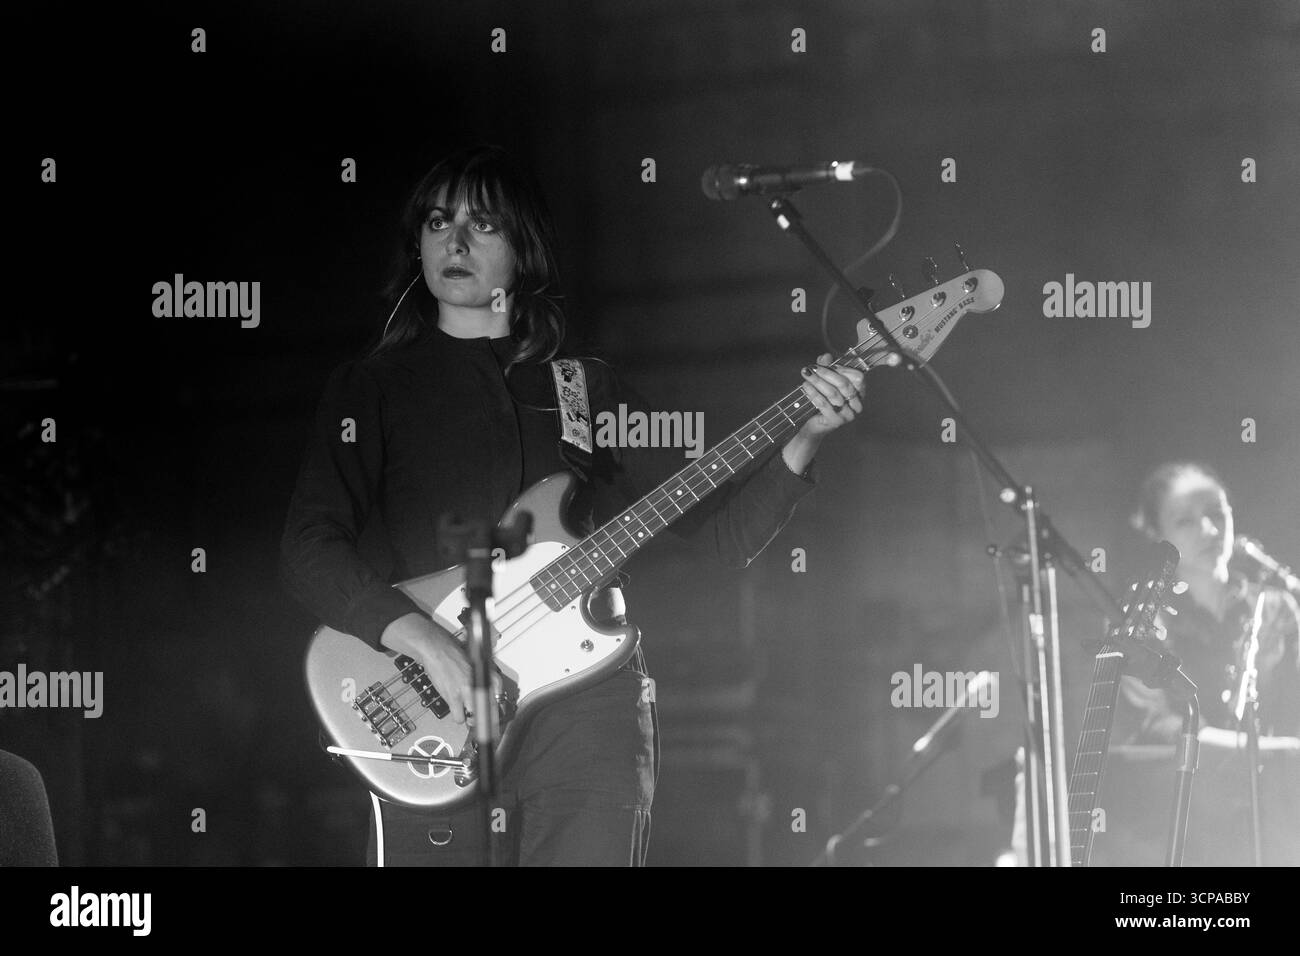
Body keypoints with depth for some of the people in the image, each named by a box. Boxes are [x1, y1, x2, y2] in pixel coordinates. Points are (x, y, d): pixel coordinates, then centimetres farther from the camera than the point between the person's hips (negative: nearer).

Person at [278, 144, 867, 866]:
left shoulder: (587, 388, 17)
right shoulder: (373, 387, 11)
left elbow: (718, 533, 14)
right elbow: (310, 547, -2)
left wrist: (803, 442, -3)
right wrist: (421, 637, -17)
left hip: (588, 697, 2)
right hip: (435, 701, -1)